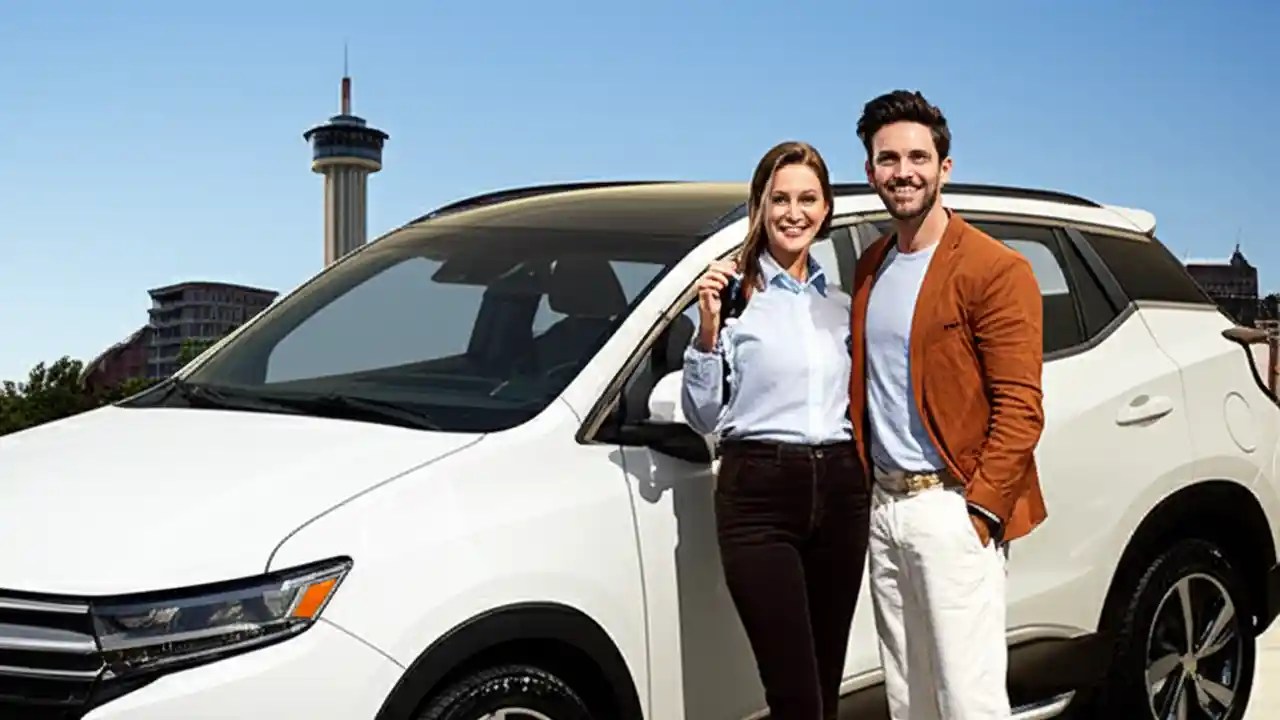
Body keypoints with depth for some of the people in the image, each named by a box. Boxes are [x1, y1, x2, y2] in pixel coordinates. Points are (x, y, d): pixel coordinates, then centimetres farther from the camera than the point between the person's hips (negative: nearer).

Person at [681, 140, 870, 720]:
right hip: (759, 497, -5)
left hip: (840, 494, 5)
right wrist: (707, 330, -14)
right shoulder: (733, 292, -1)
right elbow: (703, 417, -3)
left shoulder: (839, 303, 14)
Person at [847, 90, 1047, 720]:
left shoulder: (995, 270, -8)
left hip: (951, 508, -7)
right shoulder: (869, 267, 15)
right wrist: (864, 485, 10)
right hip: (883, 504, 7)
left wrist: (979, 510, -17)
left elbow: (1020, 408, -12)